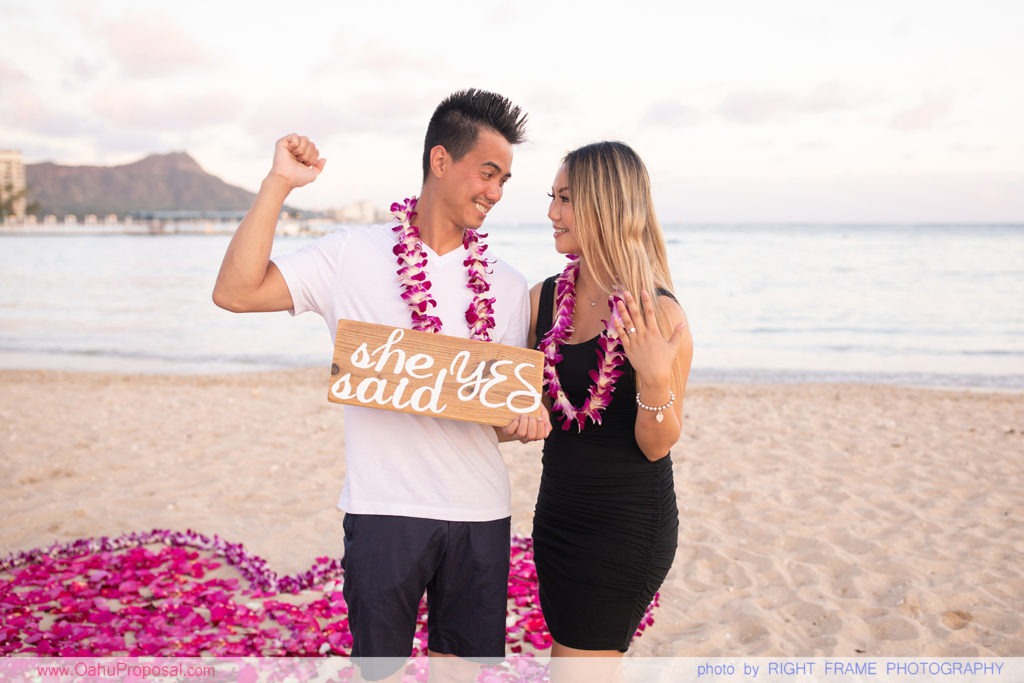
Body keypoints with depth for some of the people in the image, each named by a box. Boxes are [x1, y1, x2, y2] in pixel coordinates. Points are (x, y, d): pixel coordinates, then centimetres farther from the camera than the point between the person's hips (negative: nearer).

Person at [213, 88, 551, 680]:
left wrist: (523, 423, -10)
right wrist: (279, 184, -13)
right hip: (384, 508, -3)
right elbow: (236, 292, -8)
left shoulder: (507, 286, 9)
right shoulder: (353, 255, -1)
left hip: (481, 513, 3)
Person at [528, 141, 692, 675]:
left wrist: (655, 378, -29)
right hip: (558, 508, 6)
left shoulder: (658, 314, -16)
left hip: (628, 523, -6)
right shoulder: (546, 298, 1)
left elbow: (657, 446, -13)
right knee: (579, 658, 19)